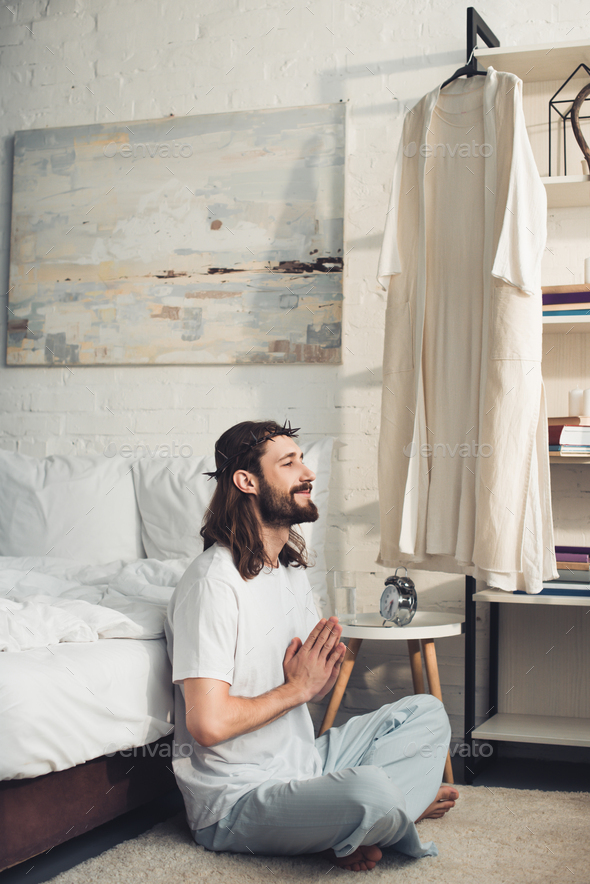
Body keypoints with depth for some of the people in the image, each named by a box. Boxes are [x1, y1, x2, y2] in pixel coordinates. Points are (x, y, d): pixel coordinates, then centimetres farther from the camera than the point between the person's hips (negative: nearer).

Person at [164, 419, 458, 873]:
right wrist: (297, 687, -12)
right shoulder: (214, 581, -19)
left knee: (426, 713, 10)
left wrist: (325, 673, -7)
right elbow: (208, 724, -27)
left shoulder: (292, 570, 11)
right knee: (372, 789, -34)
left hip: (304, 764, 9)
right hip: (239, 798, -9)